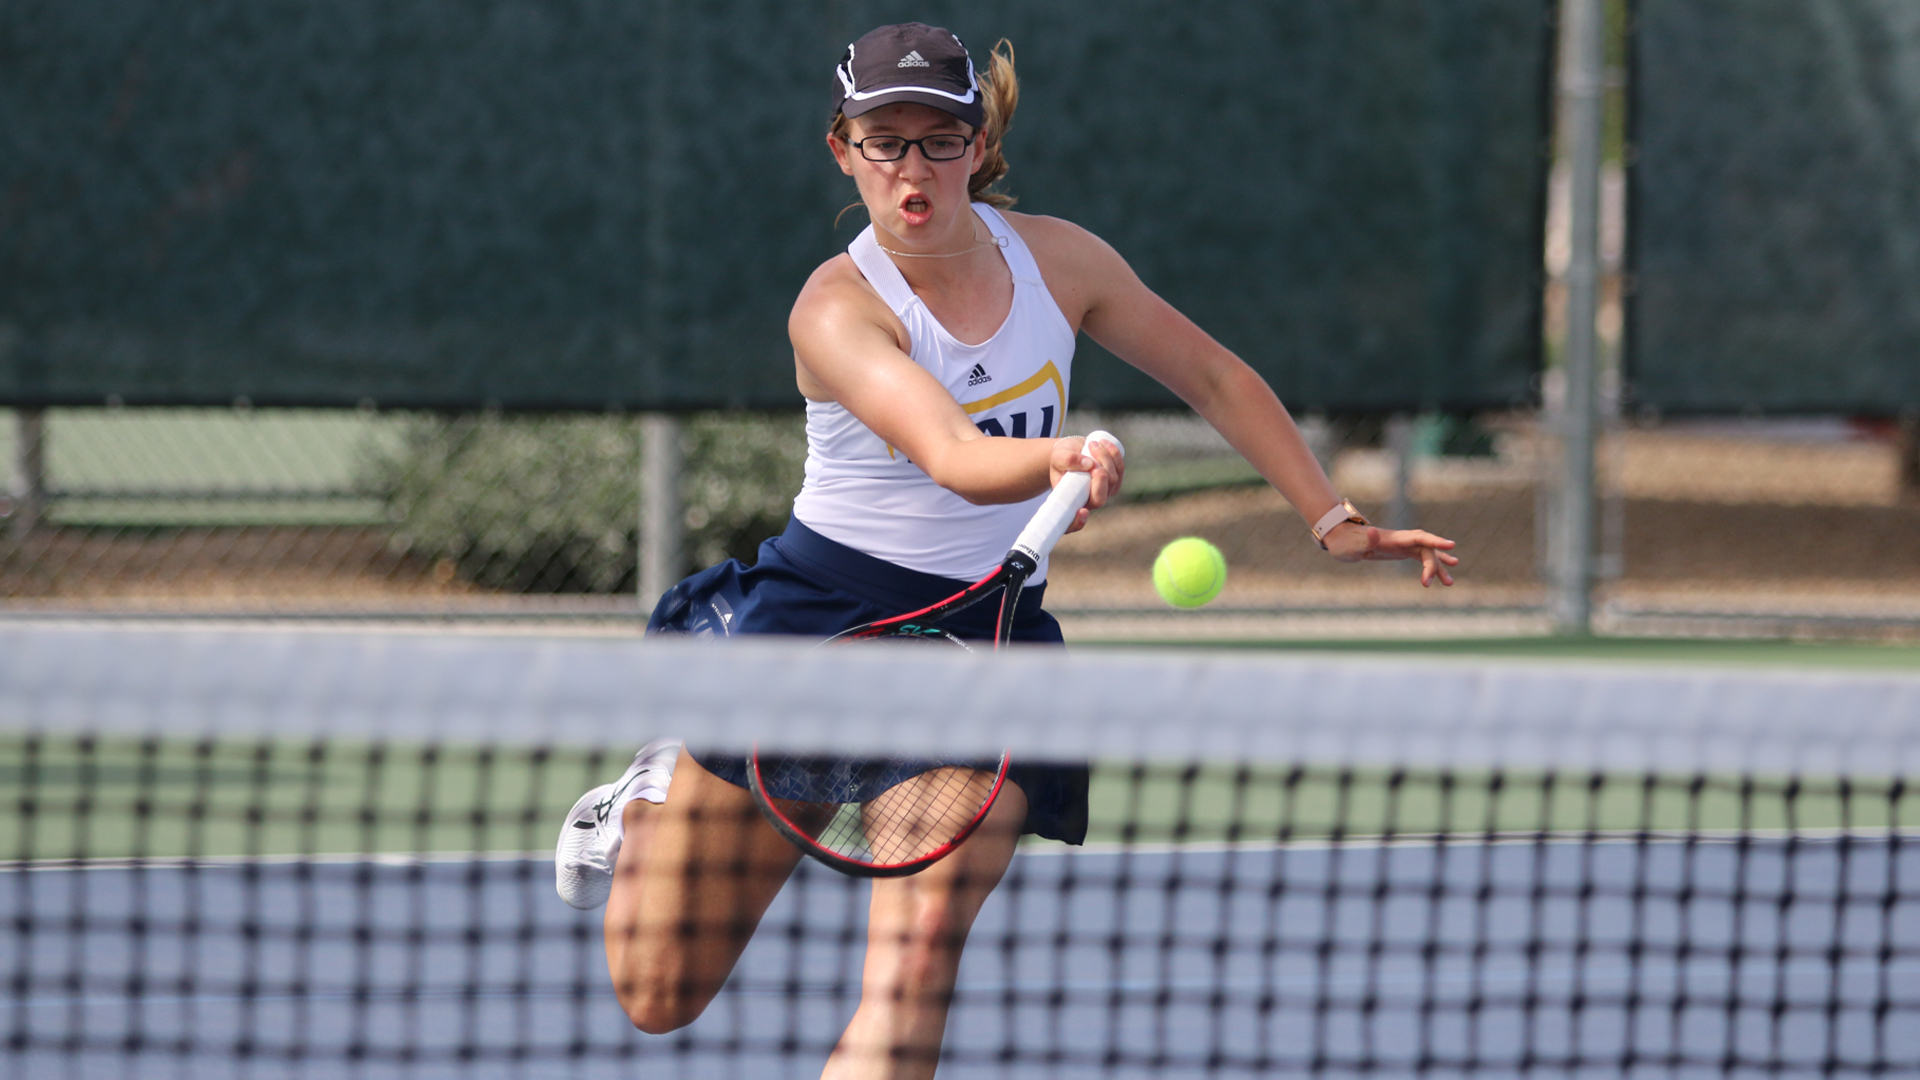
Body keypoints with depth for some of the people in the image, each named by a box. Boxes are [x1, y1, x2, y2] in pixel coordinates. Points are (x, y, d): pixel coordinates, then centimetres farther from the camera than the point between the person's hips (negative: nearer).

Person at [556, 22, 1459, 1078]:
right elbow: (956, 461, -35)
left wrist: (1334, 520, 11)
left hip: (988, 637, 3)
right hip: (823, 618, -2)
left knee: (919, 956, -22)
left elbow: (1214, 377, 13)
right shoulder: (838, 308, -18)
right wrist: (1061, 458, -55)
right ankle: (648, 802, 40)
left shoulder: (1054, 257, -2)